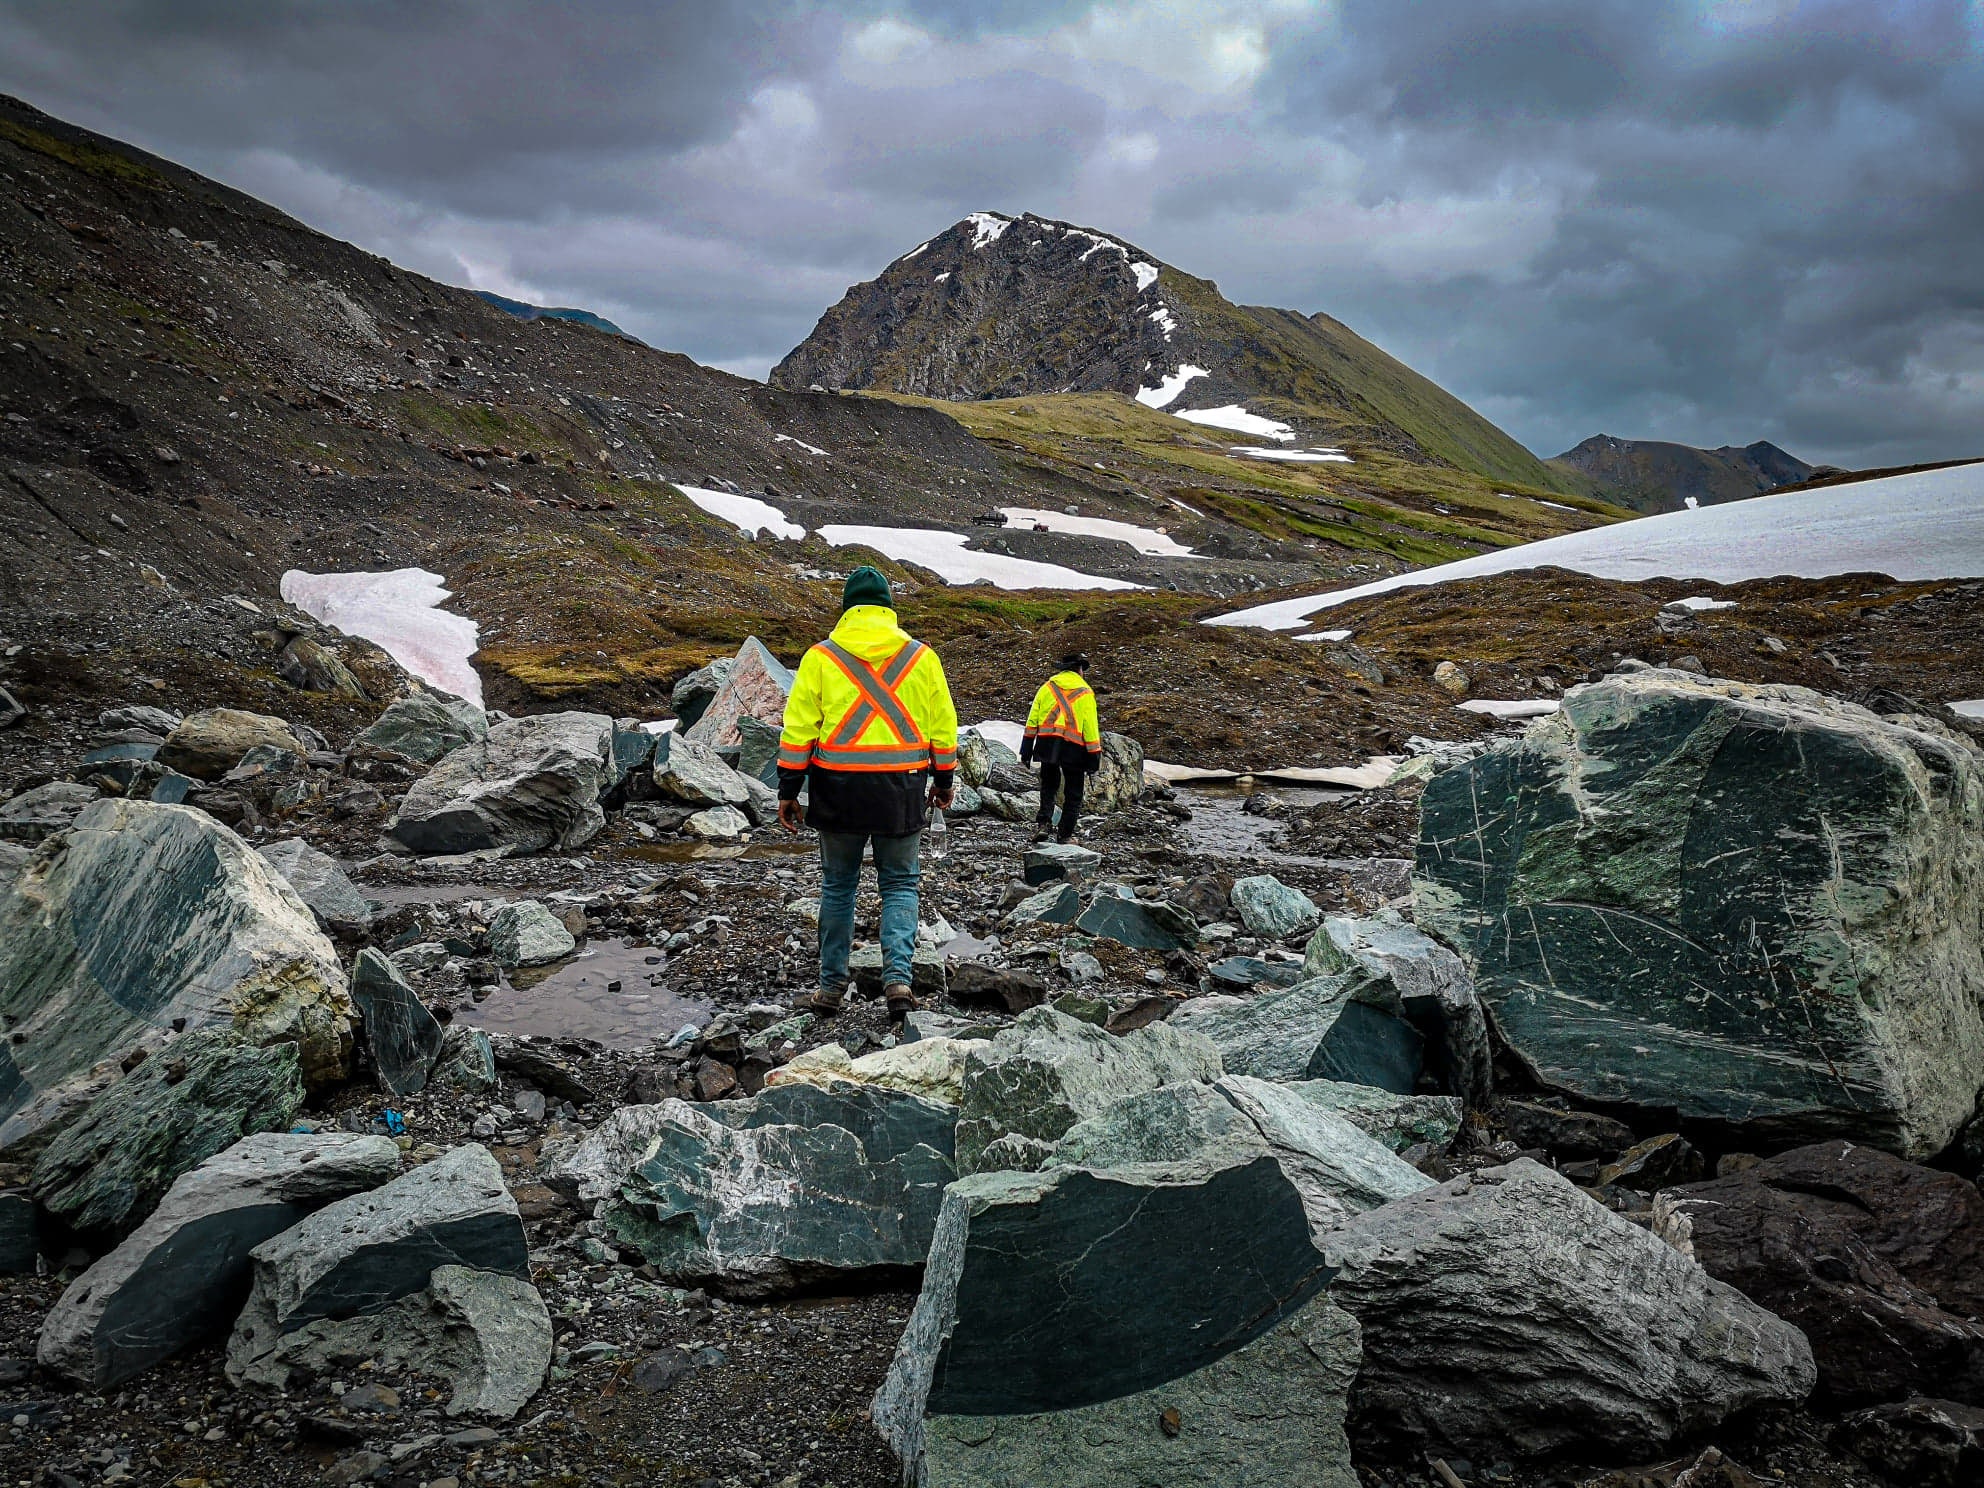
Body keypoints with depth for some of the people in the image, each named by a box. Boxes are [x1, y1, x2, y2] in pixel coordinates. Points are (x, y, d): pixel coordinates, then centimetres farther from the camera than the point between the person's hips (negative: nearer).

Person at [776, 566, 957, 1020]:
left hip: (838, 791, 0)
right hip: (902, 792, 0)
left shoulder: (821, 656, 0)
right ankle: (898, 977, -6)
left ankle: (832, 986, 17)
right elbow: (943, 727, 7)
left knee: (838, 886, 13)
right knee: (899, 884, 11)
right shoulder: (921, 656, 3)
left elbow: (797, 729, -2)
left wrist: (788, 790, 4)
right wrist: (943, 781, 20)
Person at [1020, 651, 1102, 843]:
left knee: (1048, 785, 20)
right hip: (1073, 747, -2)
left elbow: (1032, 719, 7)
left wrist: (1026, 750, 10)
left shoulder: (1047, 687, 9)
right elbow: (1091, 727, -1)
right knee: (1073, 794, 10)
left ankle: (1044, 823, 2)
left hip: (1047, 744, 2)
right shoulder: (1085, 692, 2)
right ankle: (1065, 835, 10)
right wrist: (1094, 758, 4)